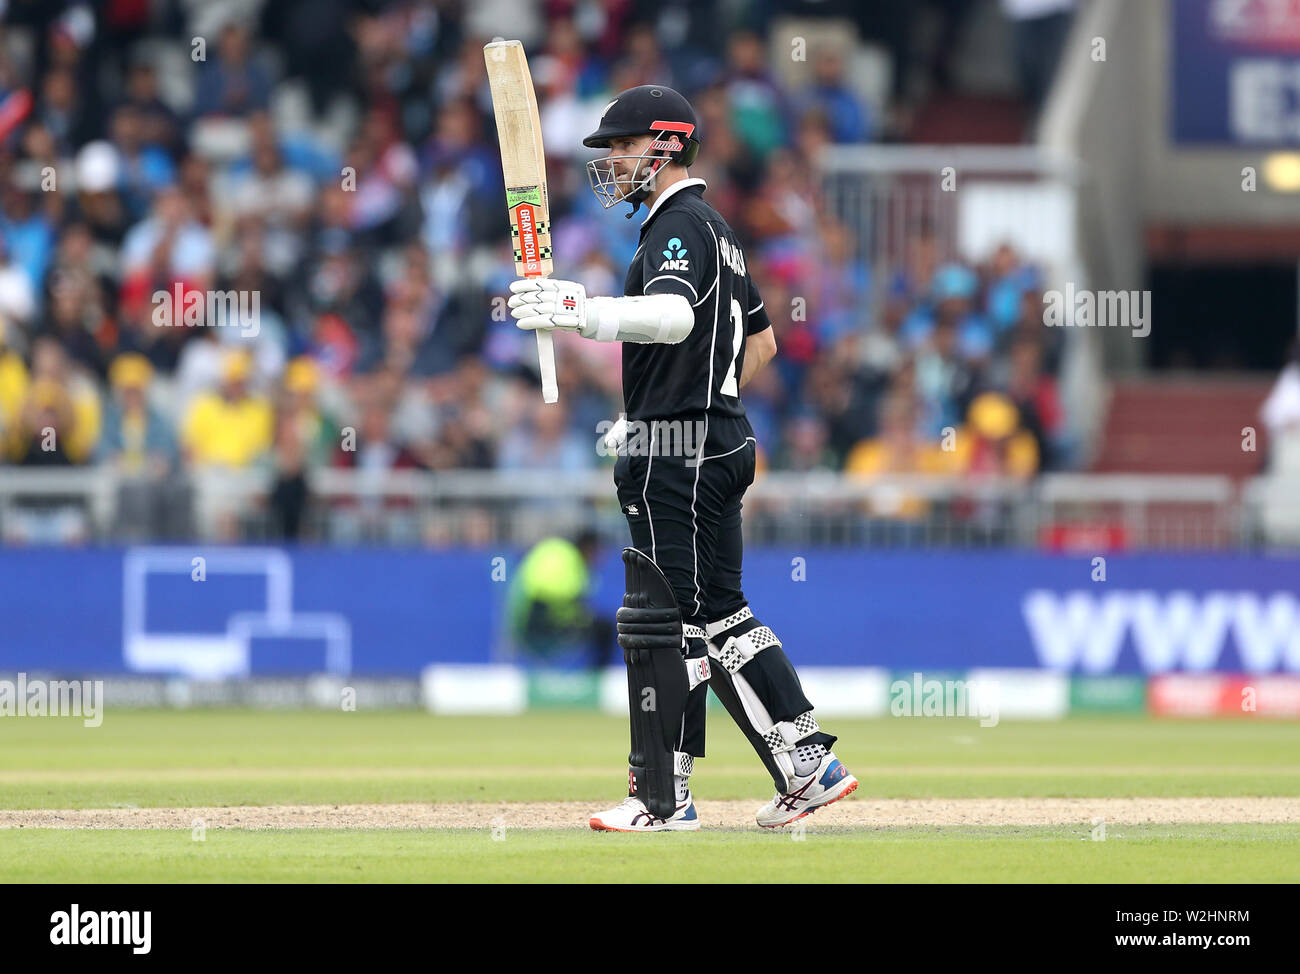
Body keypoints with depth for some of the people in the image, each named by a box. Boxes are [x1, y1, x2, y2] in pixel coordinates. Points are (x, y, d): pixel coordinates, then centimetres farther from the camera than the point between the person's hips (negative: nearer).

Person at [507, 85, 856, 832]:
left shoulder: (680, 225, -14)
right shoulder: (715, 227, 20)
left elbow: (673, 315, -36)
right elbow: (763, 338, 30)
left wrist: (580, 313, -50)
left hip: (677, 458, -10)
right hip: (722, 446, 10)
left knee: (662, 617, -6)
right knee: (718, 611, 13)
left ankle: (664, 800, -3)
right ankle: (808, 768, 11)